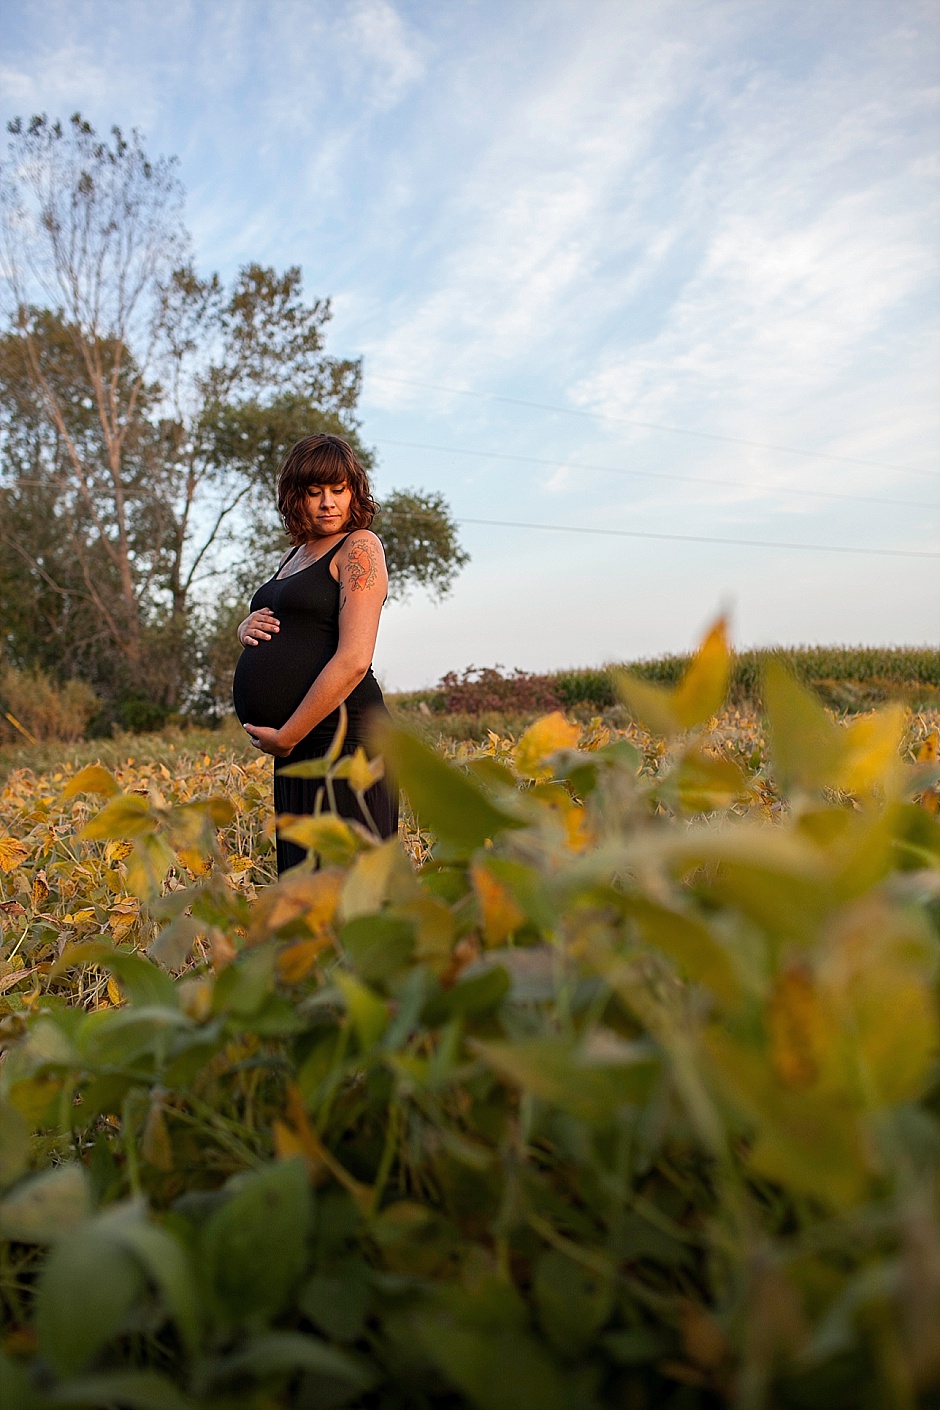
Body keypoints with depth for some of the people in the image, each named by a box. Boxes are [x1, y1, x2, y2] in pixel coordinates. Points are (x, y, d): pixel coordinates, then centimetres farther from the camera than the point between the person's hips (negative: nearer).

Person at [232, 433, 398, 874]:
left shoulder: (359, 545, -6)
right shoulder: (296, 554, 20)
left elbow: (354, 660, -16)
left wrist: (284, 737, -14)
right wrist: (247, 627, 5)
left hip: (342, 738, -9)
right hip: (296, 746, 9)